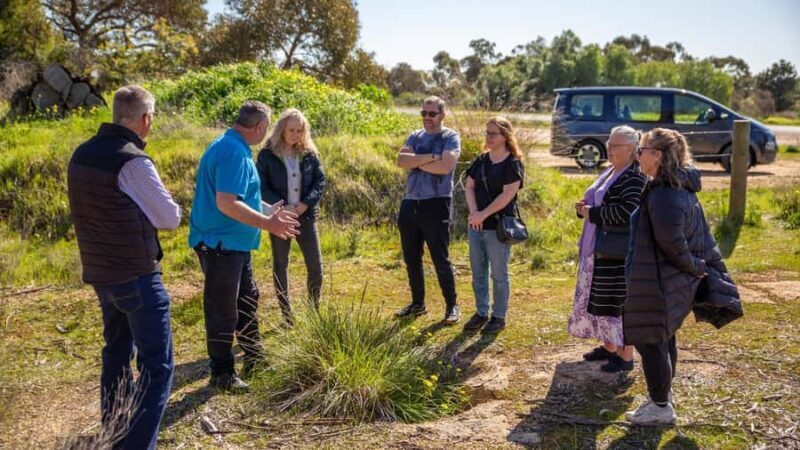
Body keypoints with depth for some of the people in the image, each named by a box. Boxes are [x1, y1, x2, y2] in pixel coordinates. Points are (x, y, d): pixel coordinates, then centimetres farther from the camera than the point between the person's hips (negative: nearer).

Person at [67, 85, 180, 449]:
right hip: (136, 276, -9)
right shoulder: (133, 162, -20)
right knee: (157, 366, -4)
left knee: (117, 353, 23)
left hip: (99, 273, 9)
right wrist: (154, 207, 9)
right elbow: (171, 218, -10)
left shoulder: (81, 155, 5)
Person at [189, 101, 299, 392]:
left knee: (247, 299, 21)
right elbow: (226, 204, -30)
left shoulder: (235, 148, 11)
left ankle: (253, 357, 36)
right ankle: (222, 373, 13)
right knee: (223, 309, 1)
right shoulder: (233, 152, -22)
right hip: (220, 244, -11)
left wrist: (269, 210, 24)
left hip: (235, 243, 11)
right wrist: (267, 224, -26)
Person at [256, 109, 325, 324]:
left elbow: (320, 181, 3)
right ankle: (286, 314, 18)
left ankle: (314, 310, 19)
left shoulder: (310, 153, 4)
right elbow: (261, 187, -7)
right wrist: (281, 206, -17)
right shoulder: (267, 154, -5)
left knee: (316, 266, 1)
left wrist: (306, 203, -12)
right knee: (280, 266, 7)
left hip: (305, 215, 2)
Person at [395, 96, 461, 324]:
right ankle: (418, 303, 26)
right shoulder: (415, 136, 12)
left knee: (440, 259, -1)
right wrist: (430, 157, -15)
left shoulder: (450, 137, -3)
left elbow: (445, 166, -21)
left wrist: (416, 161, -9)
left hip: (436, 204, -6)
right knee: (411, 258, 13)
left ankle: (452, 306, 12)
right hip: (410, 203, 6)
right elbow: (401, 160, -5)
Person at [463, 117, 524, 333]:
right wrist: (474, 212, -10)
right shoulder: (481, 160, 10)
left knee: (498, 274, 4)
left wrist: (484, 214, -18)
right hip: (476, 226, 6)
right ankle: (481, 313, 25)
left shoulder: (513, 164, -9)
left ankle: (499, 317, 16)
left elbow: (507, 195, -17)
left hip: (499, 227, -6)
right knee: (478, 272, 12)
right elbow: (470, 186, 6)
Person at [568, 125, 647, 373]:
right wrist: (583, 208, 2)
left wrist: (591, 213, -20)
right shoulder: (609, 173, 14)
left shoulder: (634, 178, -16)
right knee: (599, 299, 17)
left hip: (618, 253, -10)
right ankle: (609, 346, 32)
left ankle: (626, 356, 9)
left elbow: (626, 212, -29)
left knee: (619, 303, -2)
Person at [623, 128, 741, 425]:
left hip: (658, 283, -10)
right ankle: (663, 396, 34)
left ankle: (660, 407, 13)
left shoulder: (663, 194, -24)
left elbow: (671, 241, -25)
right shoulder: (681, 188, 8)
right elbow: (700, 234, 12)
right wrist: (705, 266, 15)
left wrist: (694, 267, -11)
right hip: (674, 281, 10)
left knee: (649, 341, 2)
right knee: (663, 339, 20)